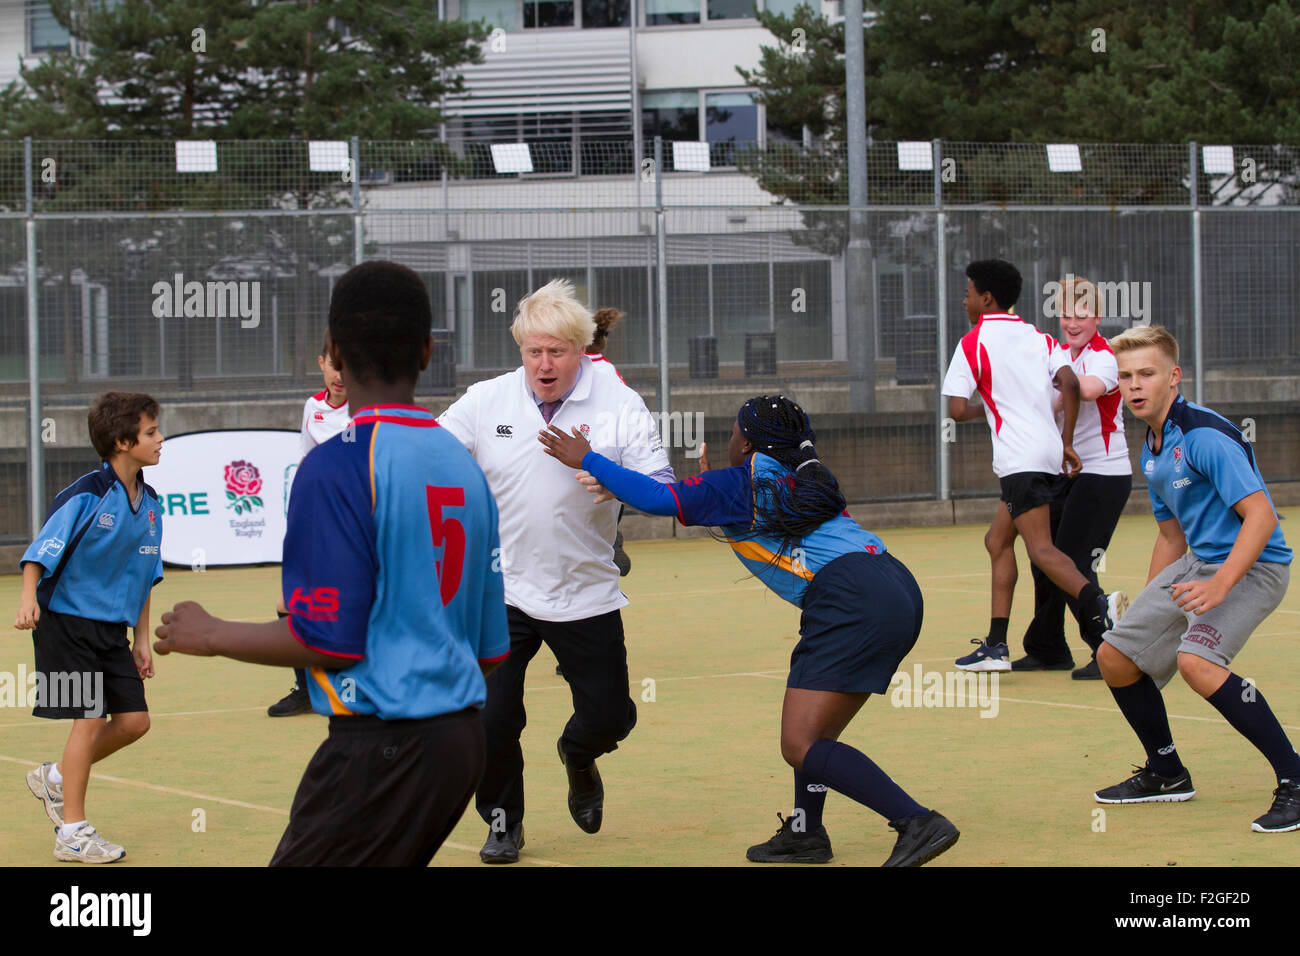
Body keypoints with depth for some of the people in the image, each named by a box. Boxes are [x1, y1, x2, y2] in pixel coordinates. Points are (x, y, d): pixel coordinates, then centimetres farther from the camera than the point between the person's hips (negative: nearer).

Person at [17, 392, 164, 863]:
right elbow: (41, 551, -17)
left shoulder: (149, 503, 6)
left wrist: (141, 639, 15)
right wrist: (29, 599, -33)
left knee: (133, 720, 2)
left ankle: (55, 778, 24)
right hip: (67, 619, -7)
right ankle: (72, 833, -1)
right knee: (90, 718, -10)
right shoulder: (85, 496, -16)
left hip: (112, 628, 7)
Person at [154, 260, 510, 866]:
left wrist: (212, 636, -2)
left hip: (382, 746, -8)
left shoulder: (338, 465, -12)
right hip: (462, 737, 8)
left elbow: (329, 640, -15)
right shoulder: (464, 467, 11)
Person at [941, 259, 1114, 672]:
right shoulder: (1039, 338, 17)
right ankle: (996, 646, 13)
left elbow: (957, 410, -6)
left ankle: (1098, 604, -41)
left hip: (1020, 460, -8)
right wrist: (1067, 442, 4)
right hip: (1048, 454, 8)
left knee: (1041, 549, -17)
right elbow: (1069, 383, 1)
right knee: (997, 541, 16)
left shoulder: (974, 342, 0)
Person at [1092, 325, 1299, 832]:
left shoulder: (1206, 436, -19)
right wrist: (1148, 609, 25)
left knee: (1196, 660, -32)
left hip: (1252, 564, -10)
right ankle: (1166, 774, 30)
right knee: (1116, 657, 9)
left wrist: (1219, 585, -37)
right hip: (1198, 563, 10)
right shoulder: (1153, 449, 11)